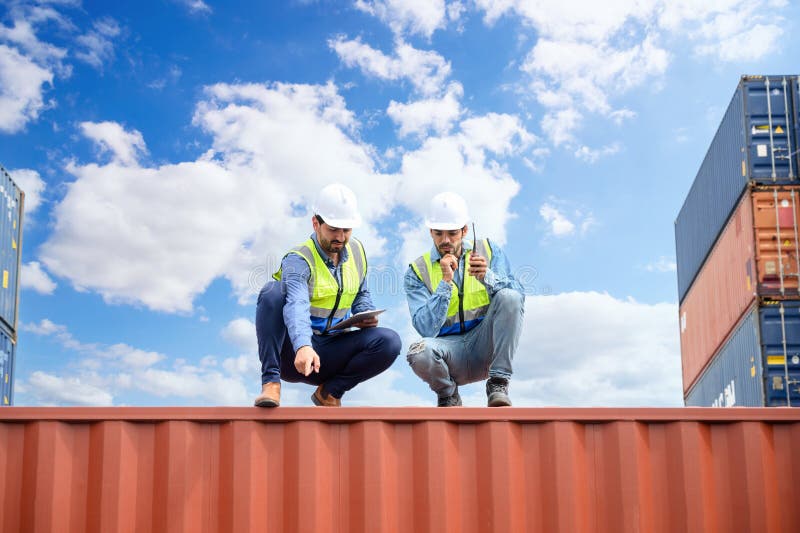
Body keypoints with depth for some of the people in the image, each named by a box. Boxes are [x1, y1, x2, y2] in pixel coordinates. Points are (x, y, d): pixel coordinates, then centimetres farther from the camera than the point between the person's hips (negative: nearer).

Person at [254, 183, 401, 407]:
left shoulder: (356, 251, 7)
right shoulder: (298, 260, -15)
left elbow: (361, 295, 23)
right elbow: (297, 305, -35)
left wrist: (365, 316, -2)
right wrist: (303, 347, -53)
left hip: (328, 355, 5)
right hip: (293, 353, -5)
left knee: (389, 341, -19)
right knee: (273, 292, -31)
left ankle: (330, 392, -2)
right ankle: (271, 382, -29)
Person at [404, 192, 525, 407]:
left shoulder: (489, 251, 6)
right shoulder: (417, 271, 0)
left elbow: (519, 298, -5)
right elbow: (426, 329, -11)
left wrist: (488, 276, -23)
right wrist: (445, 282, -18)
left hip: (486, 345, 1)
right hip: (449, 347, -1)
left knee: (509, 297, -25)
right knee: (419, 351, -35)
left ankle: (498, 384, -17)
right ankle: (448, 396, 0)